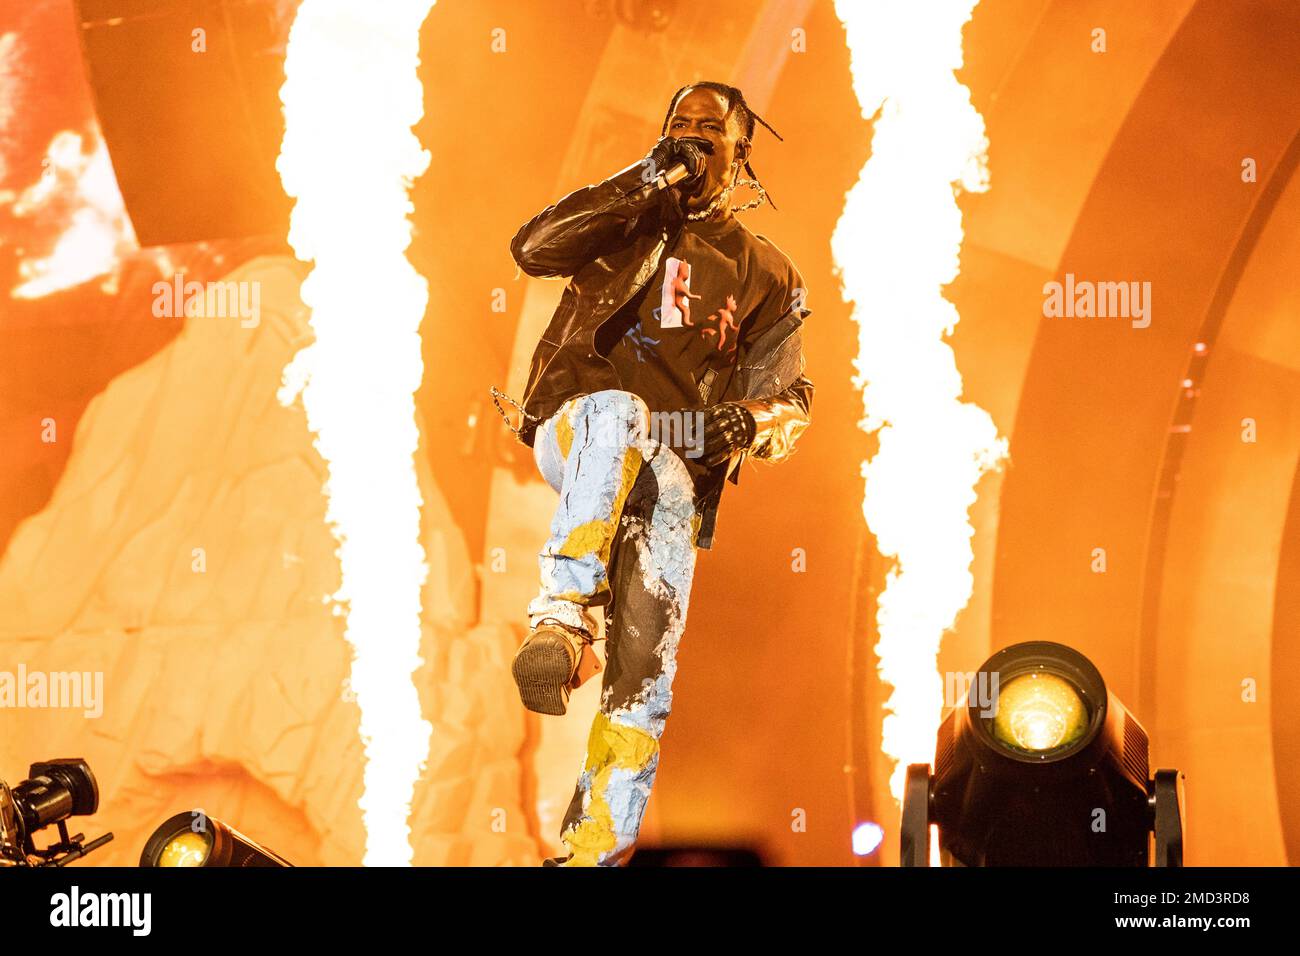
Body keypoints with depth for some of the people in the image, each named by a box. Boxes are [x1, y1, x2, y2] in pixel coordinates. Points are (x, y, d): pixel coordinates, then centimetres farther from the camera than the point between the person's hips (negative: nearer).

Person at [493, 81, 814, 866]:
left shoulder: (764, 275, 19)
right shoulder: (629, 226, 17)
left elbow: (791, 395, 12)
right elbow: (534, 248, -3)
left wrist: (751, 420, -12)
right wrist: (643, 184, -8)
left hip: (673, 475, 2)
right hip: (576, 437, -1)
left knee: (644, 667, -8)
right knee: (619, 410, -40)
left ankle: (596, 847, -6)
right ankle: (561, 618, -46)